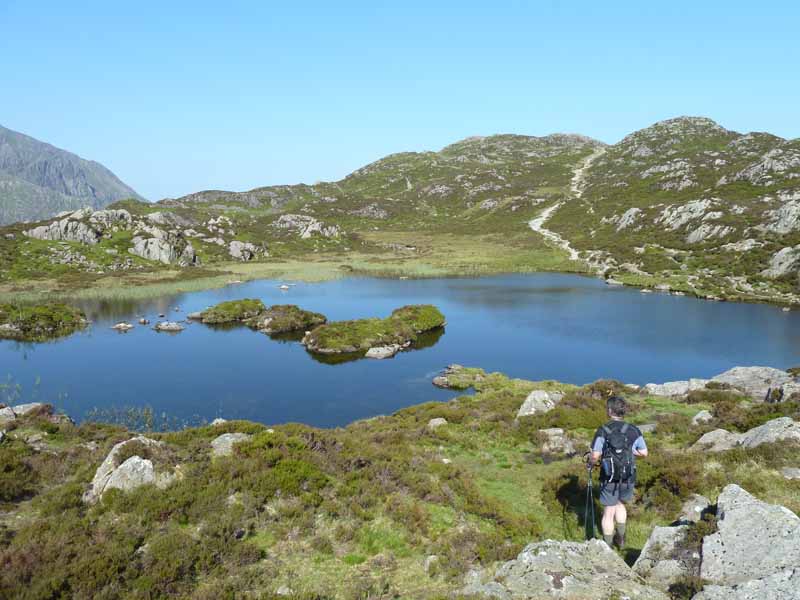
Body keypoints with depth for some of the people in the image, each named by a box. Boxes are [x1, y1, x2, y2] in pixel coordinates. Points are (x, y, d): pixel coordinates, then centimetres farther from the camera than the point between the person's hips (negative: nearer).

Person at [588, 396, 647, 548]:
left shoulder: (603, 431, -16)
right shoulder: (633, 430, -7)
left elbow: (595, 456, -19)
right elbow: (644, 453, 2)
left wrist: (590, 463, 2)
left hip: (609, 478, -3)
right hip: (628, 478, 3)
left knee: (608, 512, 10)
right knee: (620, 504, 28)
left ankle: (608, 546, 20)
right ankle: (620, 538, 34)